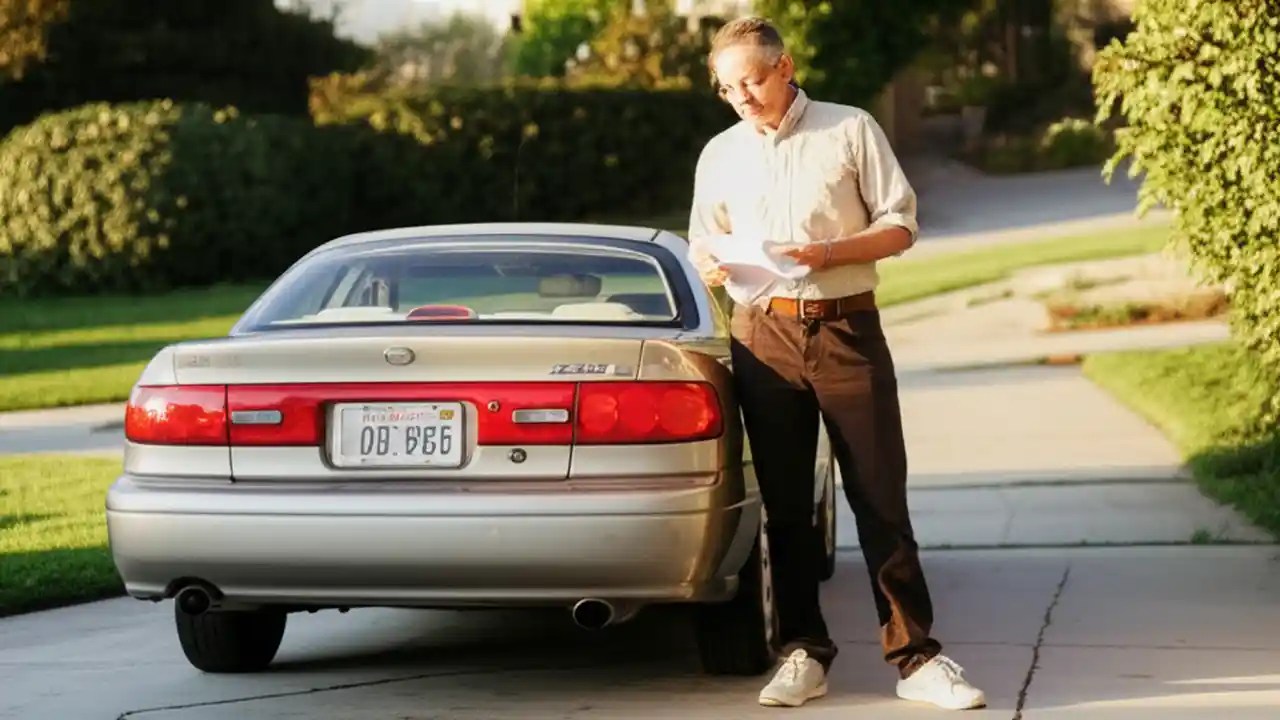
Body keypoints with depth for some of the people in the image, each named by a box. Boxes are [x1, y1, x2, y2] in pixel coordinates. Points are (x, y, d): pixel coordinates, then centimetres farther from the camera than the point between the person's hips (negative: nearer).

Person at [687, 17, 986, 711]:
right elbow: (701, 246, 18)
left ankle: (915, 656, -2)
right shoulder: (719, 156, 12)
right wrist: (711, 266, -7)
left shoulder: (851, 130, 2)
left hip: (847, 327, -3)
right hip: (763, 335, 3)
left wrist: (829, 252, -16)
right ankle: (805, 652, 13)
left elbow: (900, 225, 0)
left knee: (880, 496, -4)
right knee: (785, 501, 5)